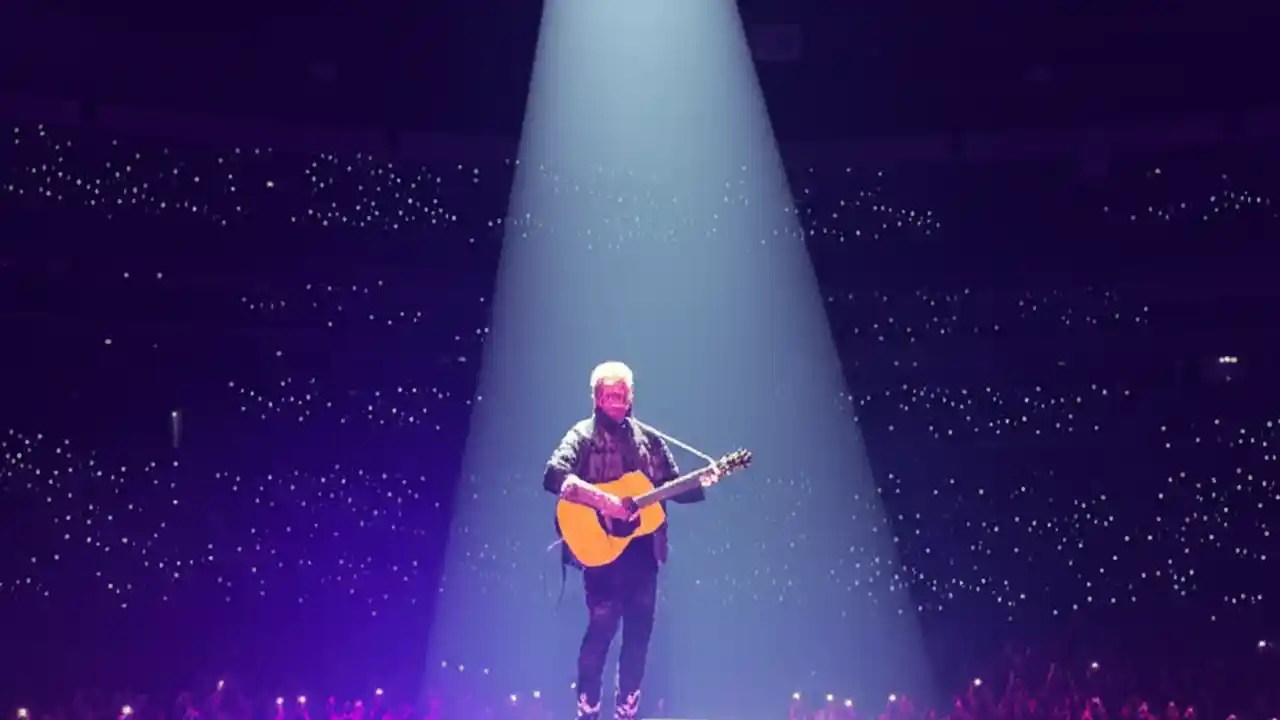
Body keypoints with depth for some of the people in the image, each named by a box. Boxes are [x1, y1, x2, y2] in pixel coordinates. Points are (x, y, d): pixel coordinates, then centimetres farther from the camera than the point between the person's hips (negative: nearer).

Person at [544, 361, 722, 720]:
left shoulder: (649, 439, 13)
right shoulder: (584, 435, -3)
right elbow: (554, 475, -19)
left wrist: (701, 482, -6)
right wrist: (600, 499, -27)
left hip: (644, 548, 5)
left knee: (639, 630, 7)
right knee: (602, 627, -9)